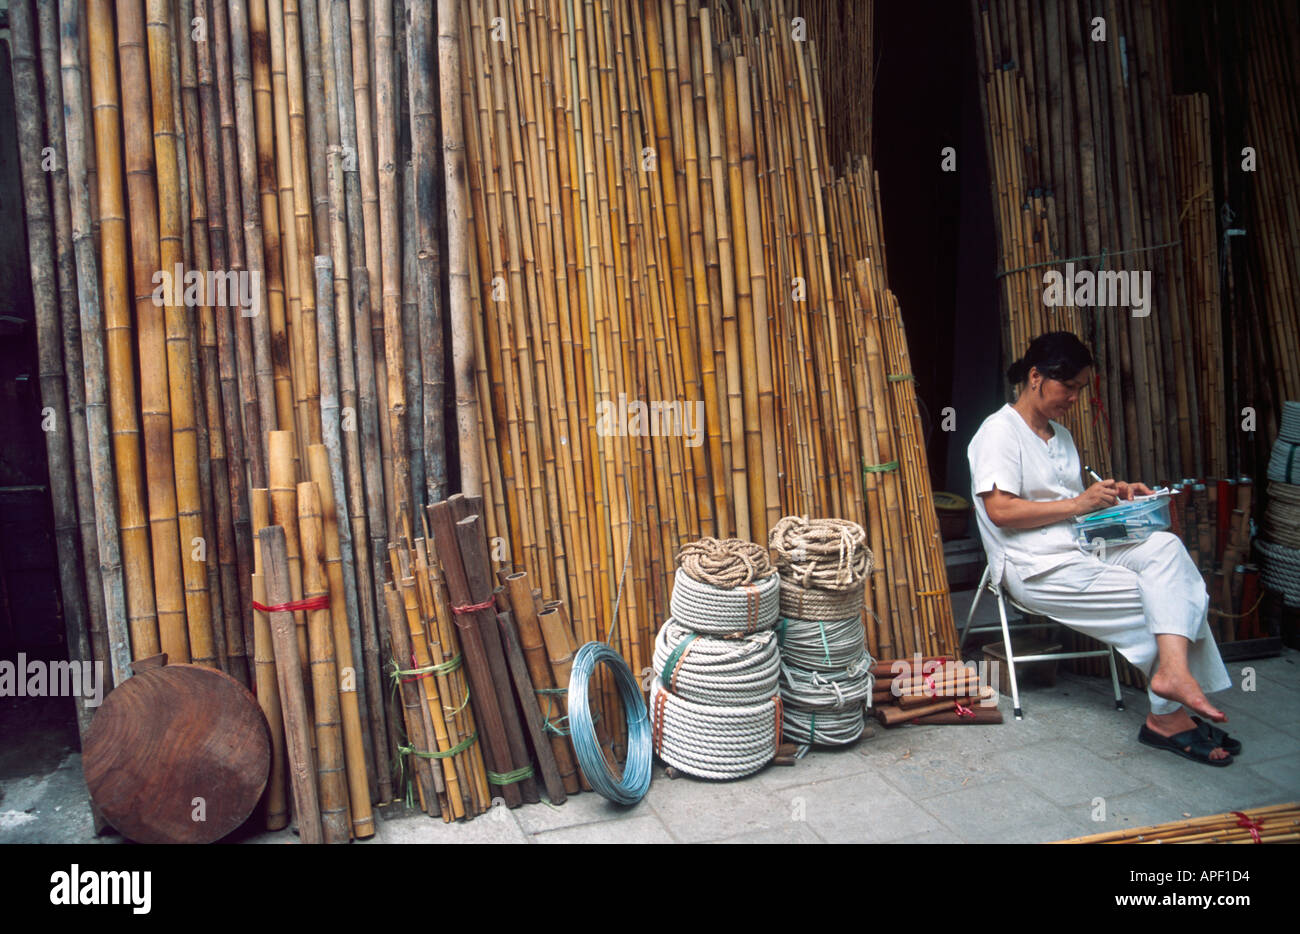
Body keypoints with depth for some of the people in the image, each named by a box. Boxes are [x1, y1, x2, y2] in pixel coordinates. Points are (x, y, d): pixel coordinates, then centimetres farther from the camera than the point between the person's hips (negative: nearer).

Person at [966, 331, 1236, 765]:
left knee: (1165, 547, -21)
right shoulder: (999, 431, -7)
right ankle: (1168, 716, -10)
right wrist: (1077, 504, -18)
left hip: (1083, 547, 8)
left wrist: (1114, 496, 6)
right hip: (1038, 567, -8)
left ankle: (1174, 671, -33)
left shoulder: (1060, 435, 22)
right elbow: (1000, 510, -19)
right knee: (1159, 601, -17)